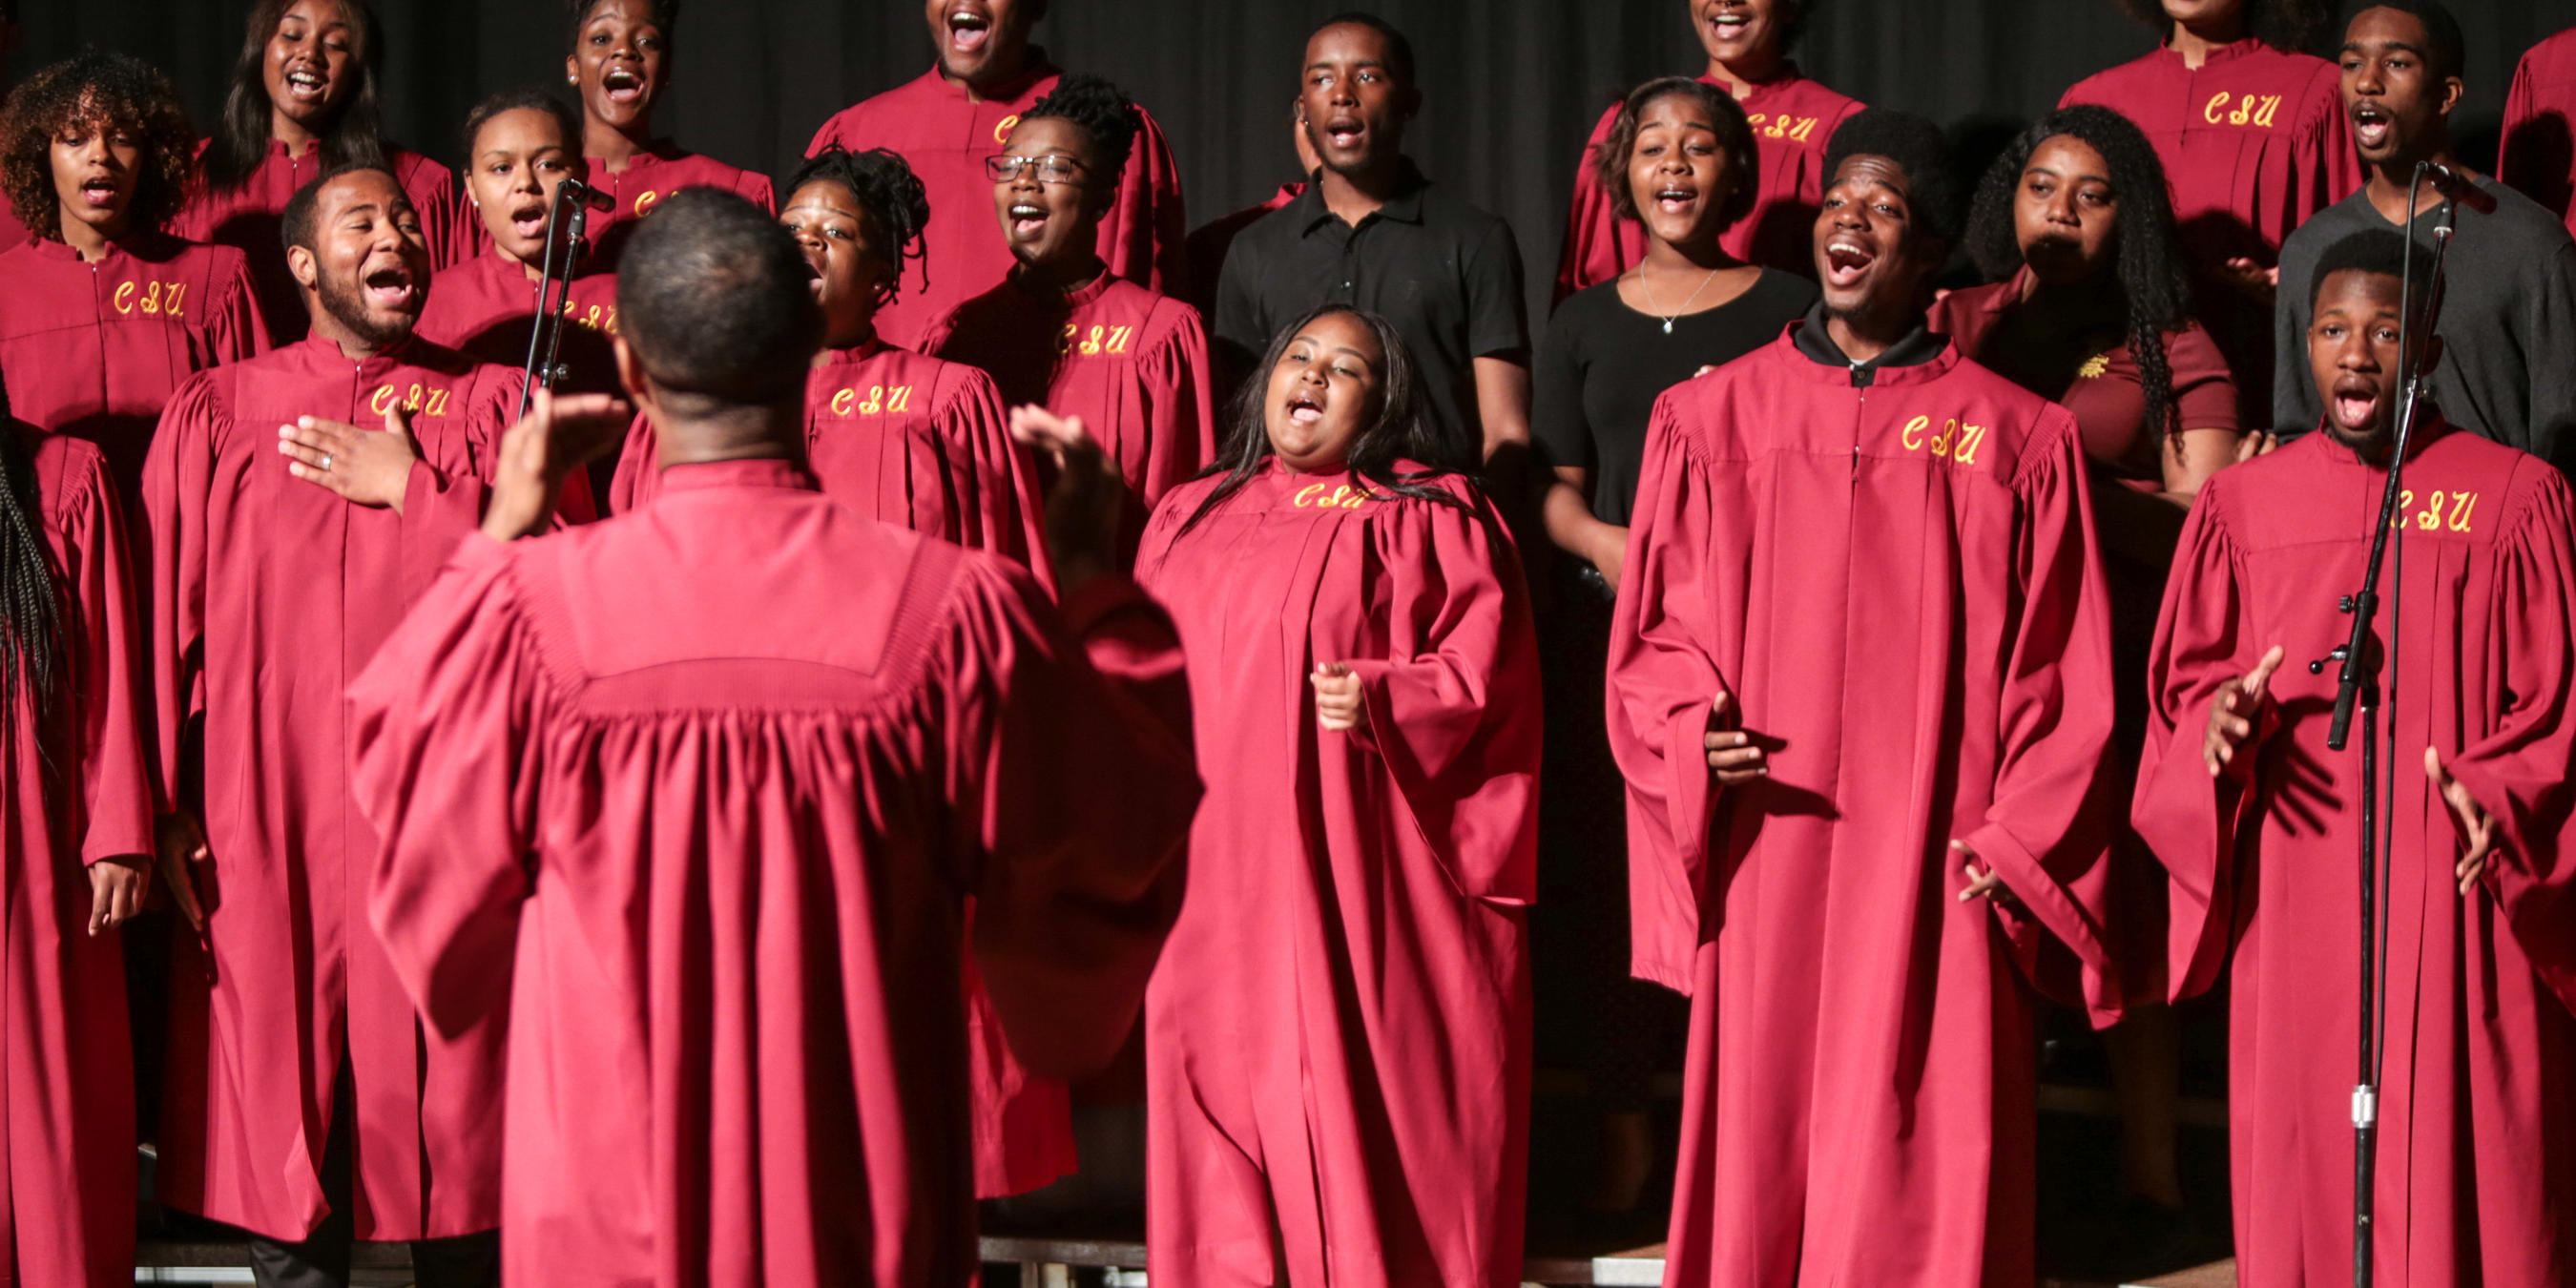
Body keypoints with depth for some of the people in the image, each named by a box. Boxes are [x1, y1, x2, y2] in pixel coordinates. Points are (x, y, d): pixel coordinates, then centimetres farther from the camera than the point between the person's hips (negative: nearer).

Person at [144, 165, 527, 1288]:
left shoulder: (493, 406, 8)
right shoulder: (213, 416, 9)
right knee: (283, 1112, 4)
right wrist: (164, 808, -4)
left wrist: (414, 491, -8)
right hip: (264, 836, 1)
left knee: (453, 1126, 2)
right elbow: (162, 620, 4)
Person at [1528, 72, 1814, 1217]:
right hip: (1608, 619, 3)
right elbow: (1556, 485, 10)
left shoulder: (1790, 308, 7)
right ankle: (1622, 1120, 8)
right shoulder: (1585, 324, 14)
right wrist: (1605, 541, -11)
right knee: (1594, 863, -1)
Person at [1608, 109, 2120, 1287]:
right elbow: (1652, 631, 11)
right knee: (1759, 1156, 1)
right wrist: (1692, 729, -8)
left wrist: (2017, 847, -4)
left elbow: (2058, 681, 4)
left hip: (1932, 872, -1)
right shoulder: (1711, 418, 10)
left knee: (1918, 1168, -3)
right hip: (1764, 866, 1)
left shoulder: (2016, 437, 6)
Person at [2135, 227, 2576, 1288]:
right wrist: (2219, 717, -11)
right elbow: (2180, 688, 11)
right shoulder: (2242, 505, 9)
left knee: (2463, 1184, -2)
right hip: (2293, 912, 2)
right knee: (2301, 1187, 4)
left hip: (2458, 902, -2)